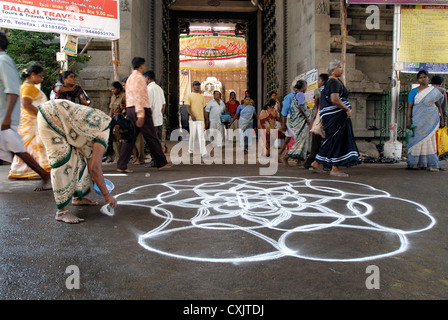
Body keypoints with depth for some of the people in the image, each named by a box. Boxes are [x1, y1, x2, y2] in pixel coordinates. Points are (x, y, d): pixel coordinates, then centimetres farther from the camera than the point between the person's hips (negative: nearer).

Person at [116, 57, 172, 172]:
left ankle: (121, 166, 3)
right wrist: (140, 115, -23)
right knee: (151, 138, -1)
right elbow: (139, 96, -18)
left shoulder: (130, 78, 19)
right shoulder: (139, 77, -9)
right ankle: (161, 163, 9)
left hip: (129, 110, 9)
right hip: (141, 109, -9)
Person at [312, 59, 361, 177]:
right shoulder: (334, 82, -13)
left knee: (331, 140, 14)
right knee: (337, 140, -6)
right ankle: (335, 168, -1)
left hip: (334, 116, 10)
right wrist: (347, 109, -15)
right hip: (336, 115, -10)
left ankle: (318, 163, 19)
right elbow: (334, 100, -24)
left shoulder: (332, 81, 18)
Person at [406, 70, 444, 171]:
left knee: (430, 140, -1)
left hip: (432, 120, 2)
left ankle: (431, 164, 2)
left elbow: (439, 106, 13)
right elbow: (410, 107, -1)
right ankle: (414, 163, 2)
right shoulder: (414, 91, 5)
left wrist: (442, 119, 7)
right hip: (418, 120, -2)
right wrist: (409, 120, -10)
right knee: (417, 139, -4)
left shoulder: (434, 91, 12)